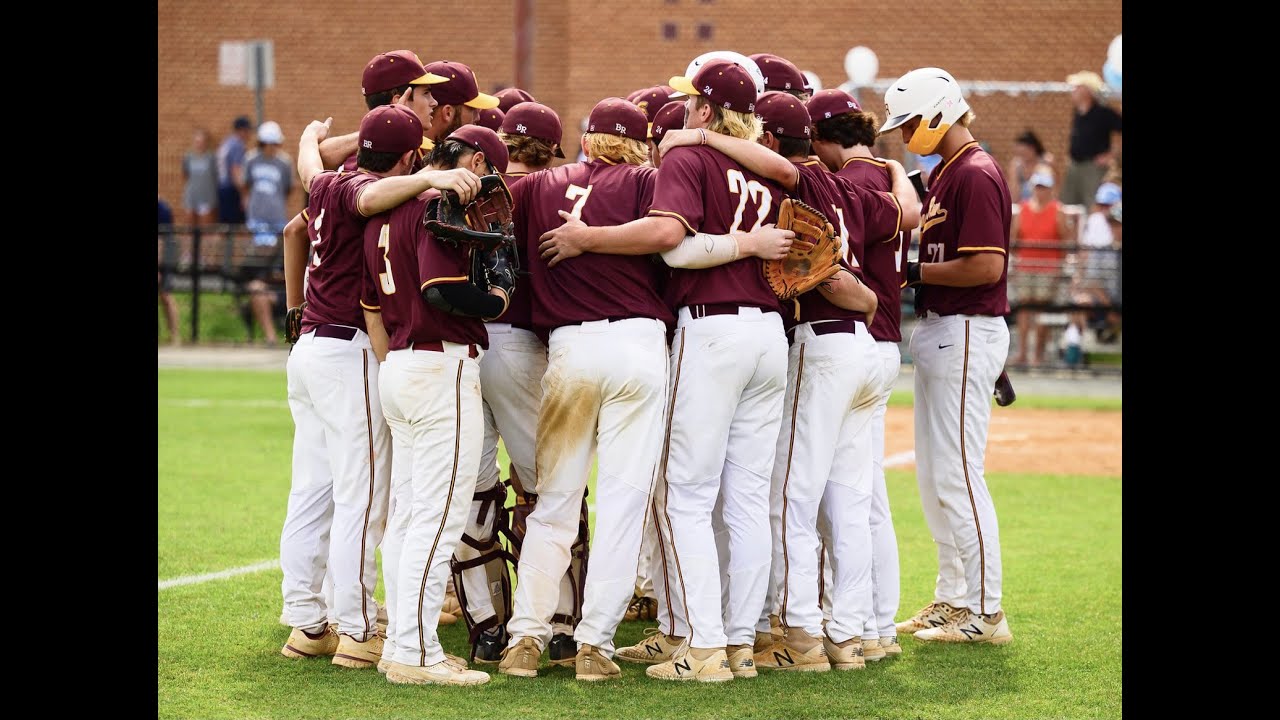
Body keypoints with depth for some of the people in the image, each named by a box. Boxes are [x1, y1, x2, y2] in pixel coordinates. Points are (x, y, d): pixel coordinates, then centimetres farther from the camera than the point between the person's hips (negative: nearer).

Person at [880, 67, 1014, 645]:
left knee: (957, 473, -9)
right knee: (933, 473, 15)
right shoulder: (942, 172, 15)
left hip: (966, 332, -11)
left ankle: (986, 612, -4)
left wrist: (914, 271, -16)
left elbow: (987, 266, -23)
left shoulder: (975, 174, -16)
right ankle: (953, 598, 23)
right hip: (937, 331, 11)